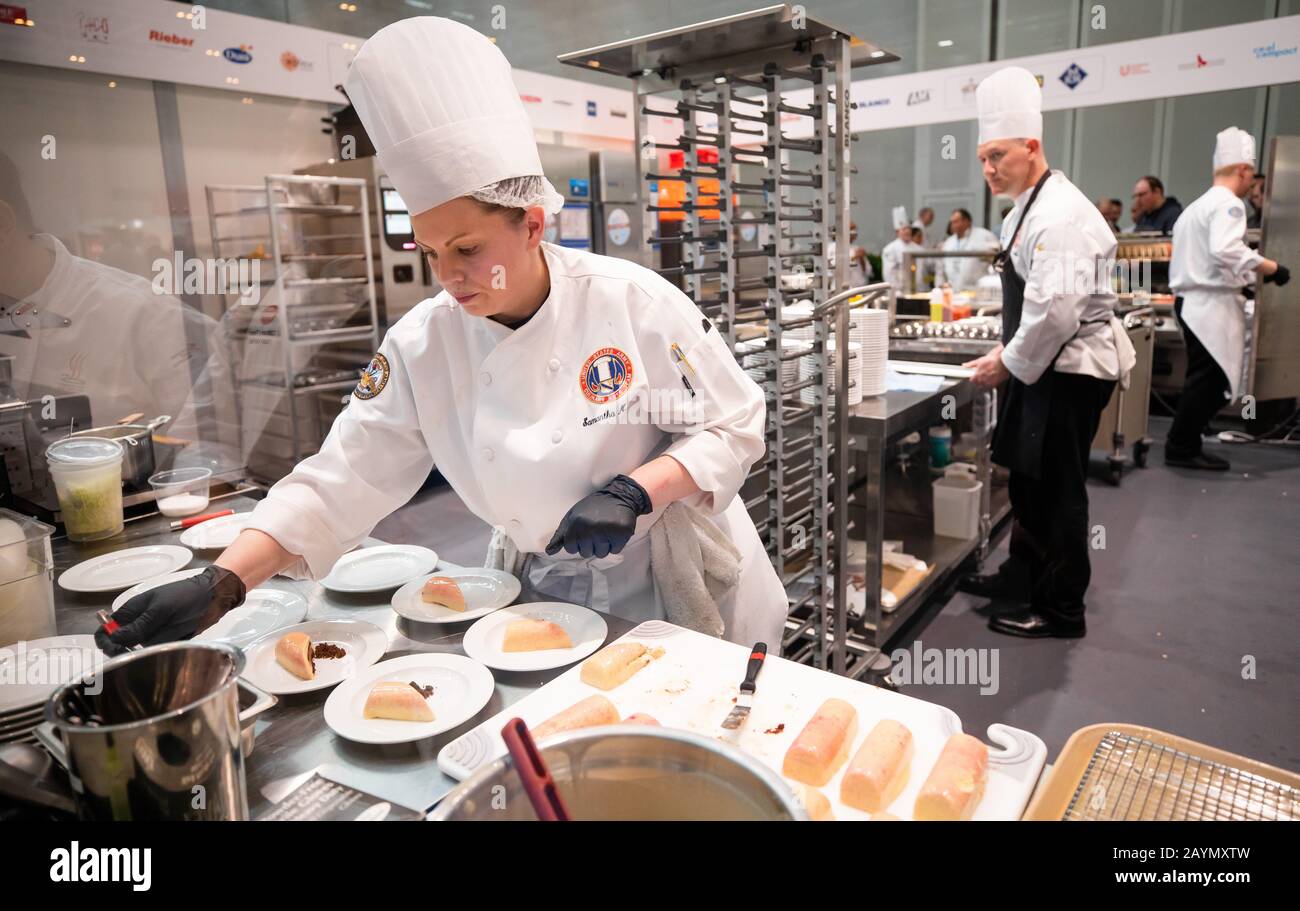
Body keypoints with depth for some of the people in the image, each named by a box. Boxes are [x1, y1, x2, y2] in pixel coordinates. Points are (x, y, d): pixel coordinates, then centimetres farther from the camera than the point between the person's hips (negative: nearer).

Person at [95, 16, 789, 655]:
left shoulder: (633, 303, -20)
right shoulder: (421, 345, -11)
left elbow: (732, 426, -12)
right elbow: (340, 484, -11)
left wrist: (635, 493, -26)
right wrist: (219, 585, -21)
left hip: (673, 588, -1)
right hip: (541, 599, 2)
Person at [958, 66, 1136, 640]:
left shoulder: (1059, 214, -20)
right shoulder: (1029, 208, 13)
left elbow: (1055, 308, -27)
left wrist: (1009, 363, -16)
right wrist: (1007, 351, 13)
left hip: (1071, 369, -10)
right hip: (1044, 364, 10)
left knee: (1057, 491, -1)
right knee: (1028, 479, 19)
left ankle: (1060, 611, 13)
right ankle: (1023, 576, 36)